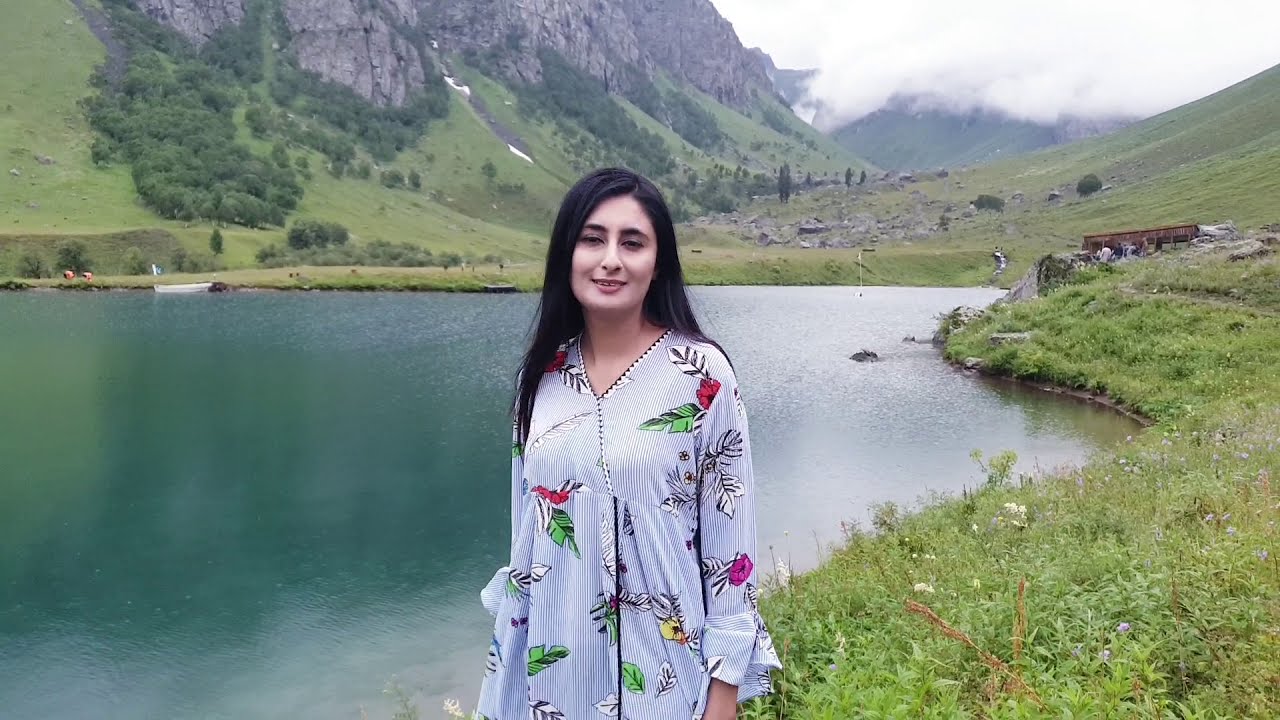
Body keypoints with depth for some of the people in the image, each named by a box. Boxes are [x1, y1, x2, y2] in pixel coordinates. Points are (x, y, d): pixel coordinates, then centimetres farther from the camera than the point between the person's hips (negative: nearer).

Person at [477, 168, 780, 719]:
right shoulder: (542, 373, -1)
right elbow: (526, 527, 7)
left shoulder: (702, 374, -13)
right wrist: (508, 650, 11)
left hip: (659, 669, -4)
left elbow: (729, 537, -10)